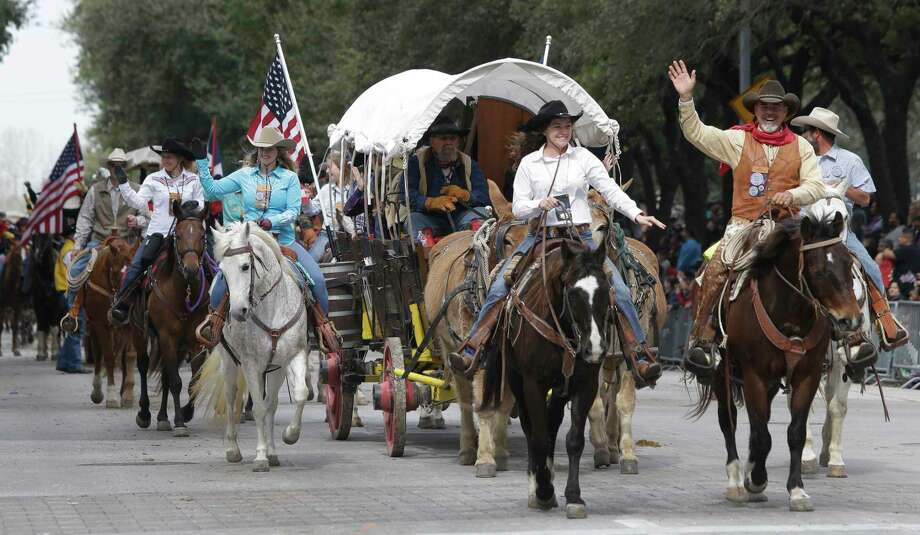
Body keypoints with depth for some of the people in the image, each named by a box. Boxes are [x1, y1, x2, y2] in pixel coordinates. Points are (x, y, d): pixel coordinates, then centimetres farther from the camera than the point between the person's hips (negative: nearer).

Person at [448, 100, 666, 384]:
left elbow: (611, 190, -2)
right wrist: (539, 205, -15)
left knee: (620, 291, -15)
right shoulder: (529, 163, 6)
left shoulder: (584, 158, 4)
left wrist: (636, 214, -16)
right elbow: (518, 207, 6)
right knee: (499, 287, -16)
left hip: (580, 236, 0)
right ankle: (470, 349, -13)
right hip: (539, 236, 0)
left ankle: (641, 355, -8)